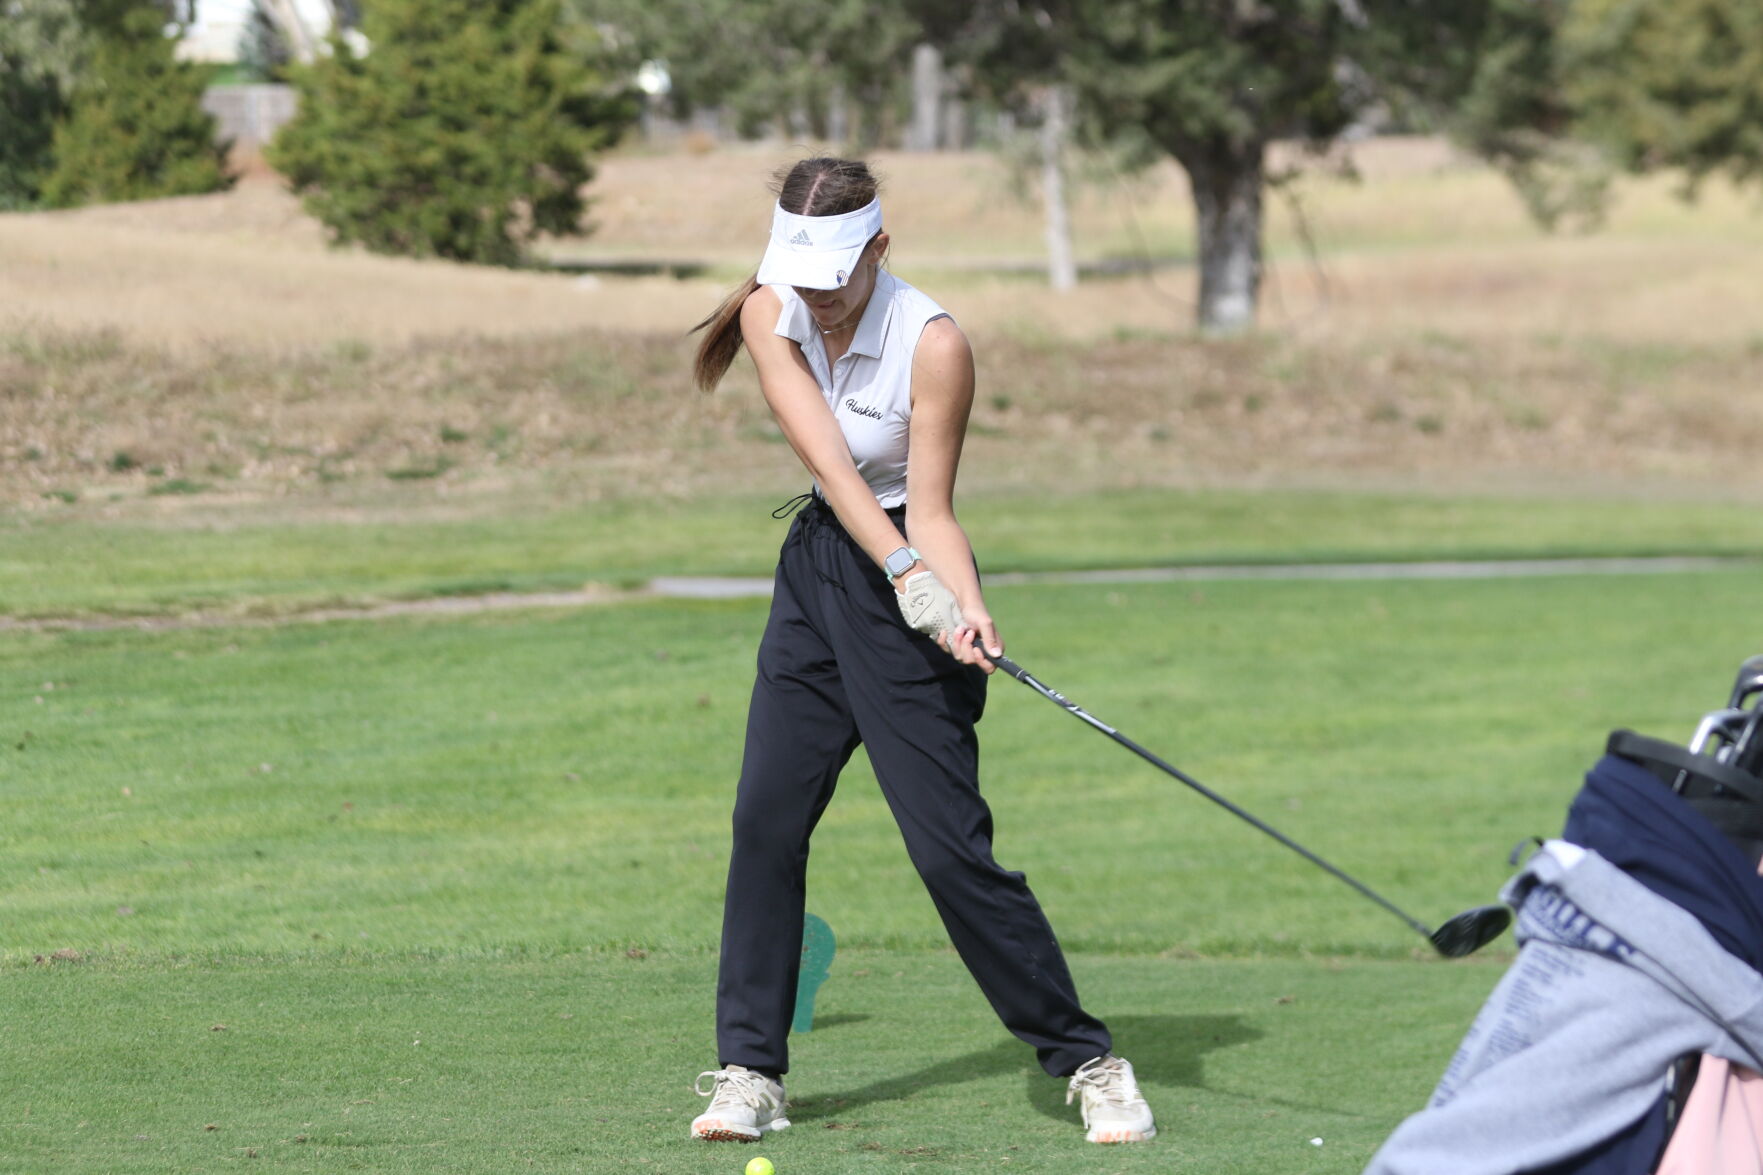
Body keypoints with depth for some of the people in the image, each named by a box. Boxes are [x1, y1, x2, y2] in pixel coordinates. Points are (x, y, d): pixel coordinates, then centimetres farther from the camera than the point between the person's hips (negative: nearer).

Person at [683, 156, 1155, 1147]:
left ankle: (1089, 1061, -1)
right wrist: (906, 574, -31)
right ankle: (751, 1072, 7)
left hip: (912, 583, -5)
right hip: (821, 564, 5)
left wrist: (969, 606, -35)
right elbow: (829, 460, -18)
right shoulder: (770, 315, -7)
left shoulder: (933, 344, -19)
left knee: (951, 844, -10)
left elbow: (929, 512, -16)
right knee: (767, 818, -1)